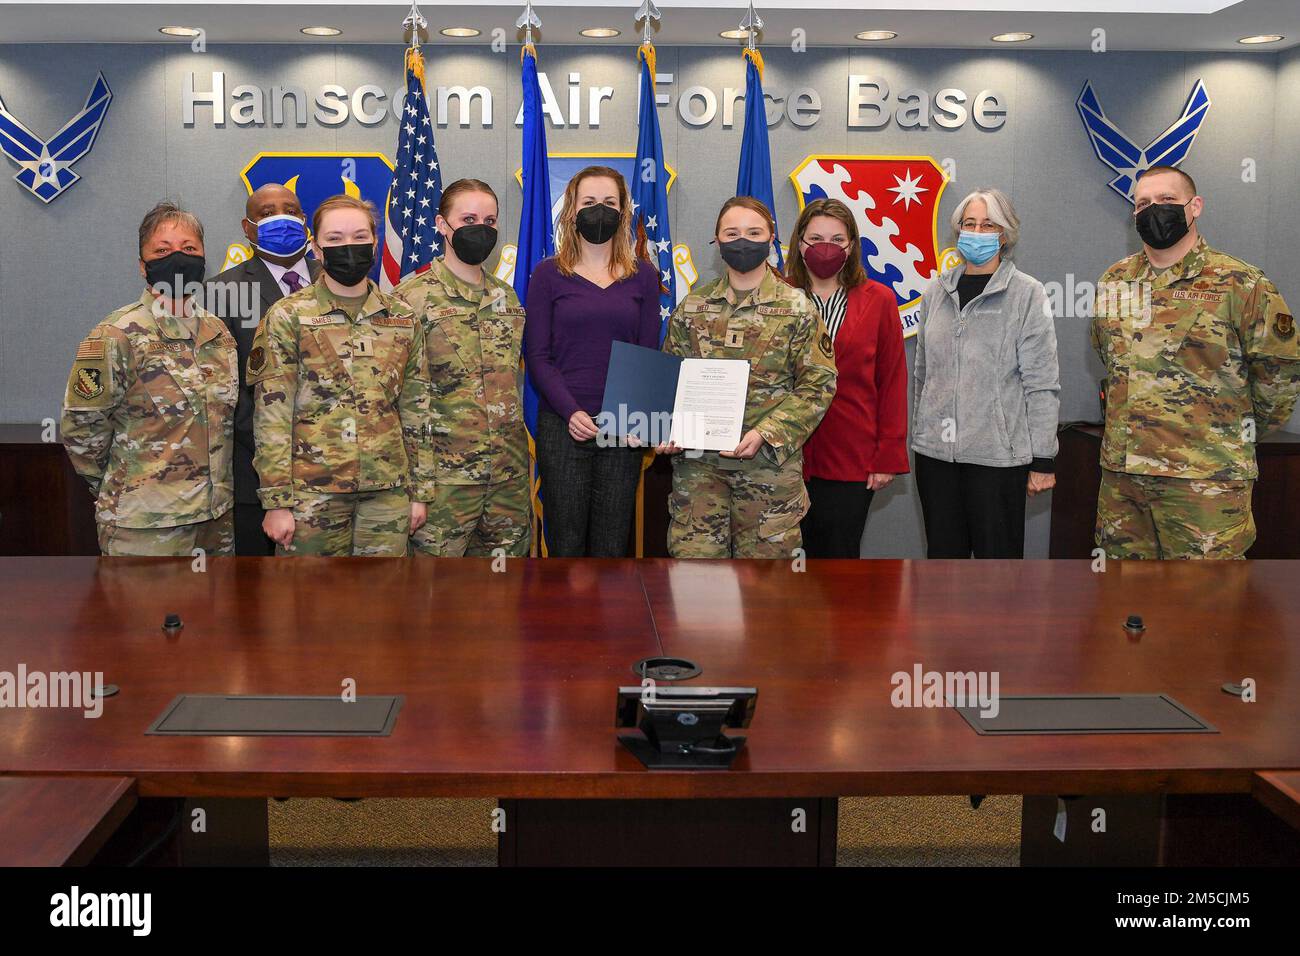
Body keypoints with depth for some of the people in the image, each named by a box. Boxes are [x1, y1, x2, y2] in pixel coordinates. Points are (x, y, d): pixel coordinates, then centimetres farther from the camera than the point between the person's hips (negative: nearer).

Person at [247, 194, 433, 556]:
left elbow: (416, 412, 12)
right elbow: (271, 416, -5)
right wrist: (276, 502, -9)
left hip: (389, 491, 3)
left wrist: (420, 490, 8)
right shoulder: (286, 317, -1)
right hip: (313, 490, -3)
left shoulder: (402, 319, 9)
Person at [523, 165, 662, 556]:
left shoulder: (643, 275, 9)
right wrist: (570, 412, -15)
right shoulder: (548, 274, 4)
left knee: (613, 545, 6)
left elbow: (650, 355, 7)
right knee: (566, 543, 3)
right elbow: (537, 355, -1)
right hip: (564, 425, -1)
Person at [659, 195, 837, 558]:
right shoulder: (692, 307, 8)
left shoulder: (797, 307, 0)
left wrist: (765, 434, -15)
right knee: (692, 556, 1)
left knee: (764, 558, 6)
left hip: (770, 463, -2)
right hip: (698, 460, 2)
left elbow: (818, 385, -3)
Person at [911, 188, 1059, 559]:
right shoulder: (936, 291, 9)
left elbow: (1042, 382, -6)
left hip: (999, 454, -4)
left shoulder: (1026, 294, -4)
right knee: (943, 554, 13)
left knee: (998, 555, 5)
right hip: (936, 451, 4)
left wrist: (1042, 459, -8)